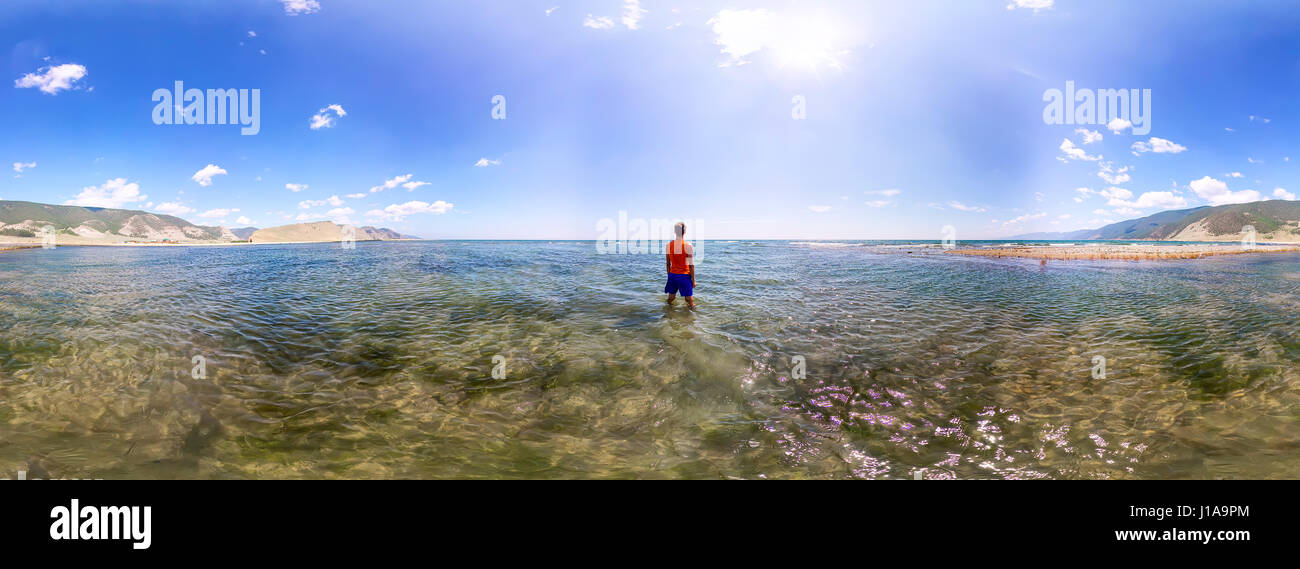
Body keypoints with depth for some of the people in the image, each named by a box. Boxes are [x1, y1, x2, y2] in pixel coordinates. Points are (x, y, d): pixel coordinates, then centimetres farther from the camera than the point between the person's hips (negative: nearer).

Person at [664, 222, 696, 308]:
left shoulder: (668, 245, -1)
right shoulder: (688, 246, -14)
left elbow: (668, 264, 7)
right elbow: (691, 265, -11)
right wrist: (693, 280, -3)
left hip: (672, 275, 5)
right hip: (684, 275, -4)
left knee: (671, 298, 18)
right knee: (689, 299, 6)